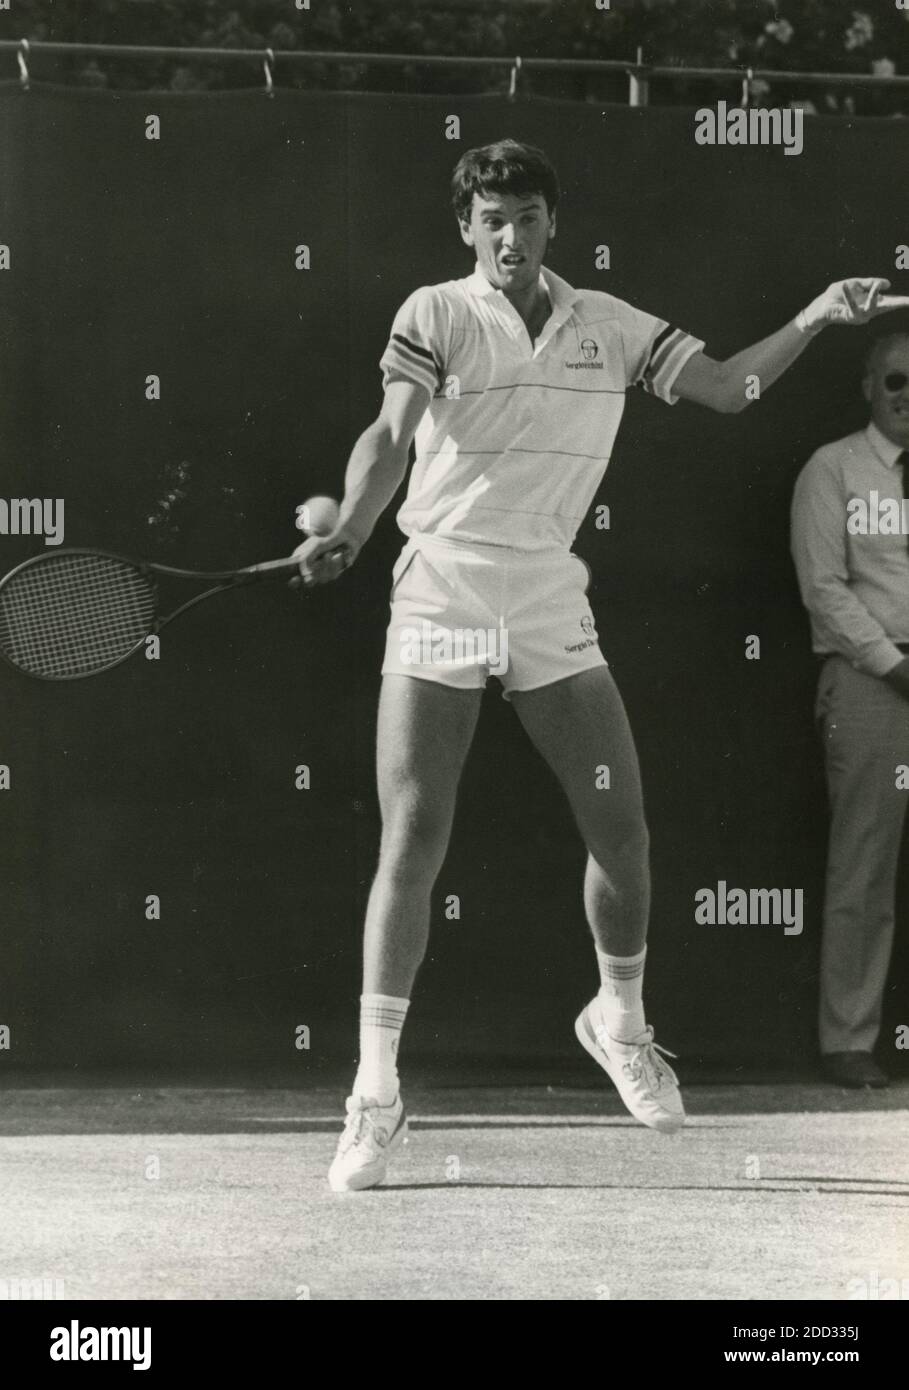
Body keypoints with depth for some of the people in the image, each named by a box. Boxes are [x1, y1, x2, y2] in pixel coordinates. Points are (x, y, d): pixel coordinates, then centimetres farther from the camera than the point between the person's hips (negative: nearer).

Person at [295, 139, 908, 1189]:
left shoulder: (609, 326, 8)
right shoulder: (435, 315, -3)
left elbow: (728, 387, 13)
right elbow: (390, 438, -15)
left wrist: (817, 317, 1)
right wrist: (349, 533, -33)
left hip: (552, 615, 3)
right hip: (438, 606, -3)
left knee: (622, 834, 2)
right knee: (410, 845, -8)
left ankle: (619, 1023, 30)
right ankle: (376, 1095, -3)